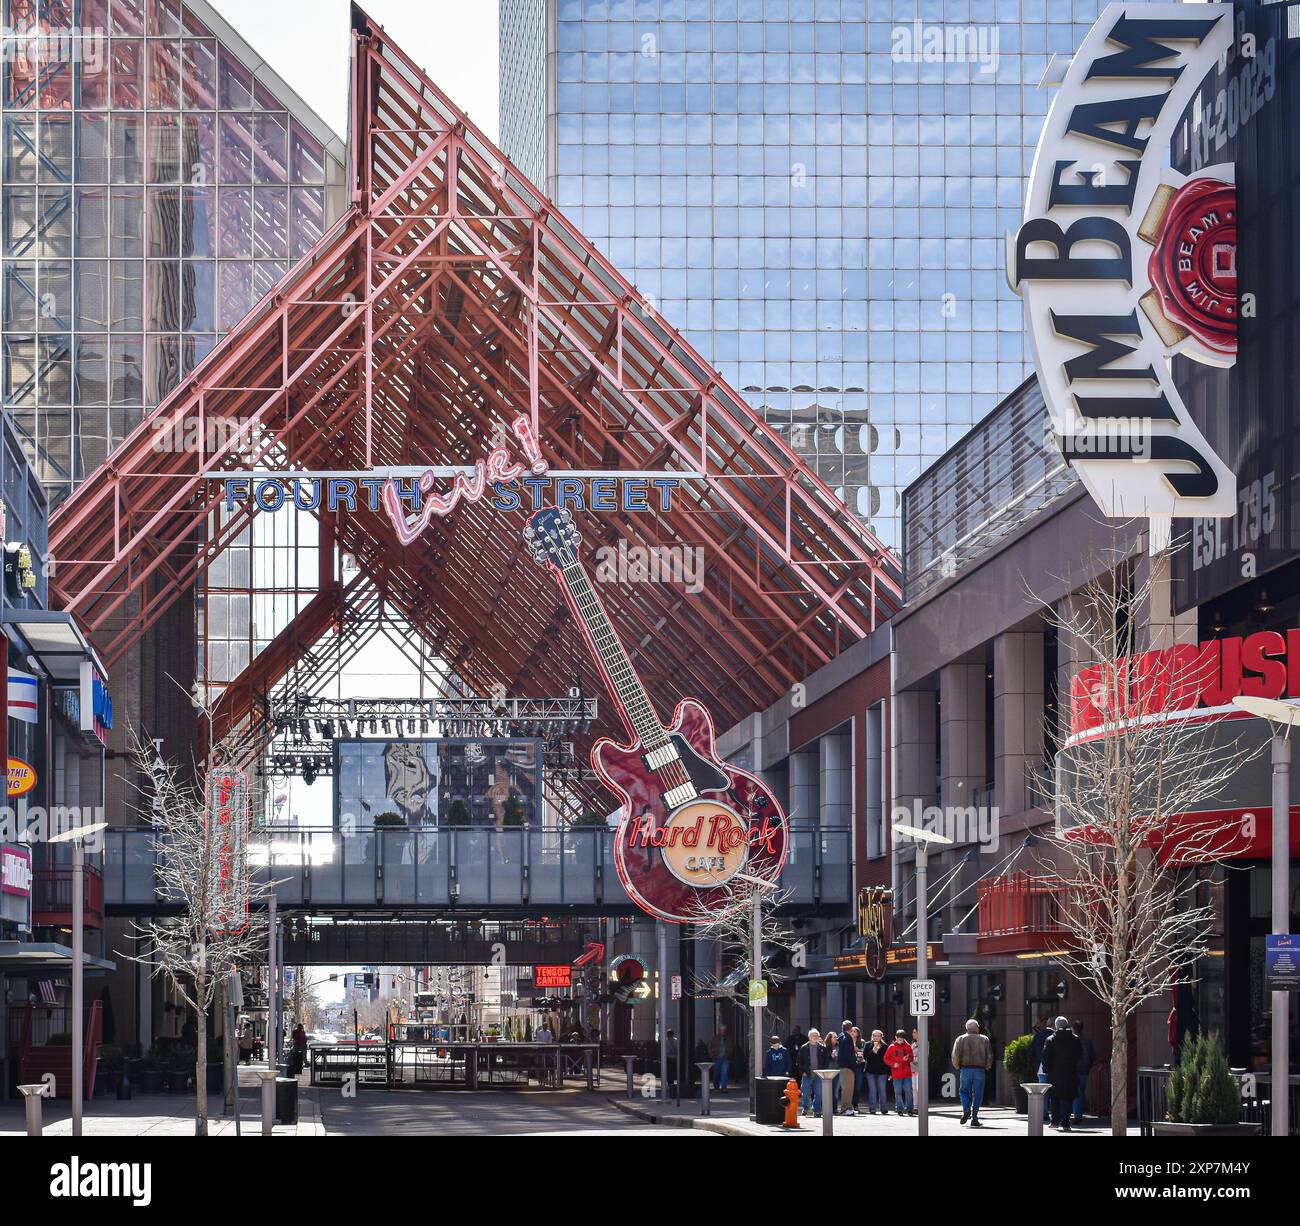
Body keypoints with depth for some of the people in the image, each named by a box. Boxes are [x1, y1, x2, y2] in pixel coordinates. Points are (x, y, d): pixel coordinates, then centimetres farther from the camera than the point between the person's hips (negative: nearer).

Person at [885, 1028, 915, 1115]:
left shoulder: (908, 1046, 6)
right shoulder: (891, 1047, 1)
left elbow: (911, 1058, 12)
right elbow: (886, 1059, 4)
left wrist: (907, 1059, -10)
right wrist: (893, 1064, -11)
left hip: (907, 1074, 1)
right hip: (897, 1074, -1)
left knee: (908, 1091, -2)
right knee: (898, 1092, 2)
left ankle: (909, 1108, 5)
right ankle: (900, 1109, 9)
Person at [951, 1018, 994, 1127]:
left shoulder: (961, 1039, 6)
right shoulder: (984, 1039, 7)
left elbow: (955, 1056, -3)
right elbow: (990, 1056, 1)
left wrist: (957, 1067, 10)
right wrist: (987, 1068, 14)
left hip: (965, 1070, 0)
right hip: (980, 1070, 0)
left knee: (965, 1092, 14)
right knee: (977, 1094, 4)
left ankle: (966, 1110, -10)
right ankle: (974, 1119, 2)